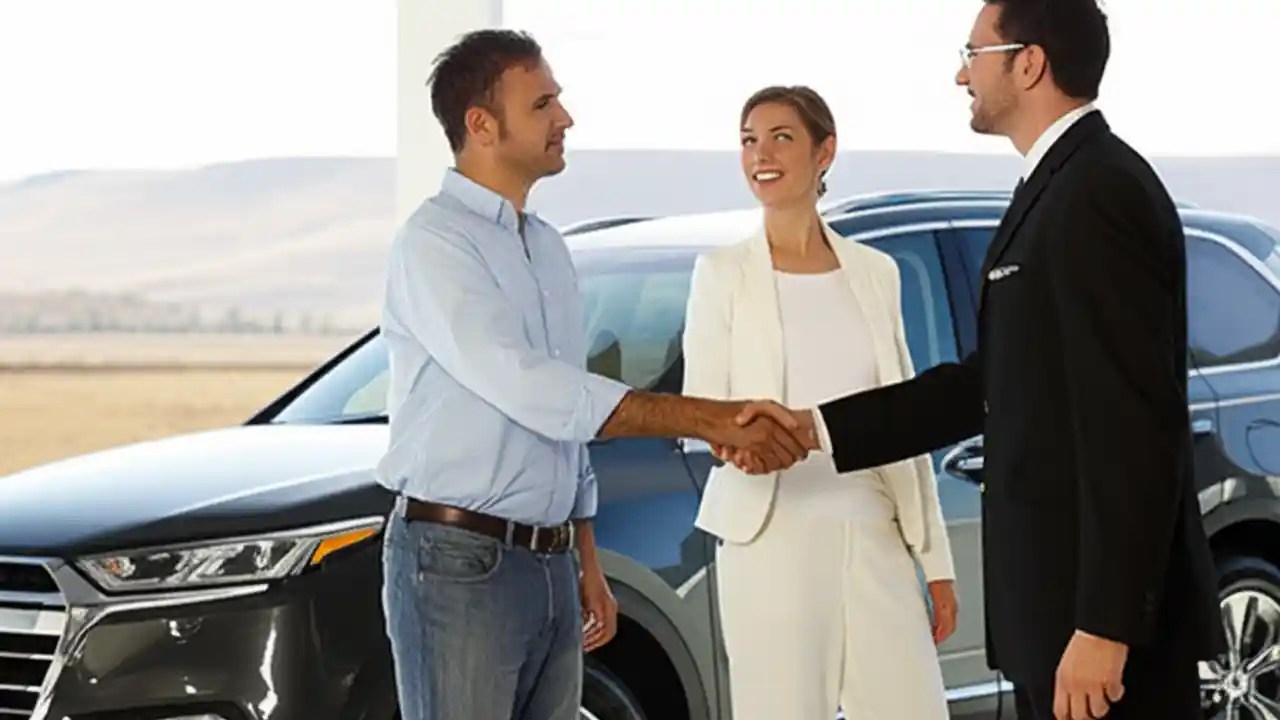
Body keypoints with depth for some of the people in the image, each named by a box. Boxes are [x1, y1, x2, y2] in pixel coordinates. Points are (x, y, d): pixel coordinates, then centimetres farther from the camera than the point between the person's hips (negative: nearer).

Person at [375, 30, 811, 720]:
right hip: (459, 561, -8)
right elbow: (532, 390, -23)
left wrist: (587, 565, 19)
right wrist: (710, 420, -24)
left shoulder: (547, 248, 16)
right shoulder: (436, 242, -12)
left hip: (550, 566, 8)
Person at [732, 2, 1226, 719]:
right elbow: (993, 384, 19)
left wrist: (1104, 625, -24)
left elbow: (1135, 424, -22)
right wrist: (817, 429, 16)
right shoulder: (1059, 189, 15)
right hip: (1067, 594, 10)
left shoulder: (1099, 191, -17)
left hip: (1105, 603, -10)